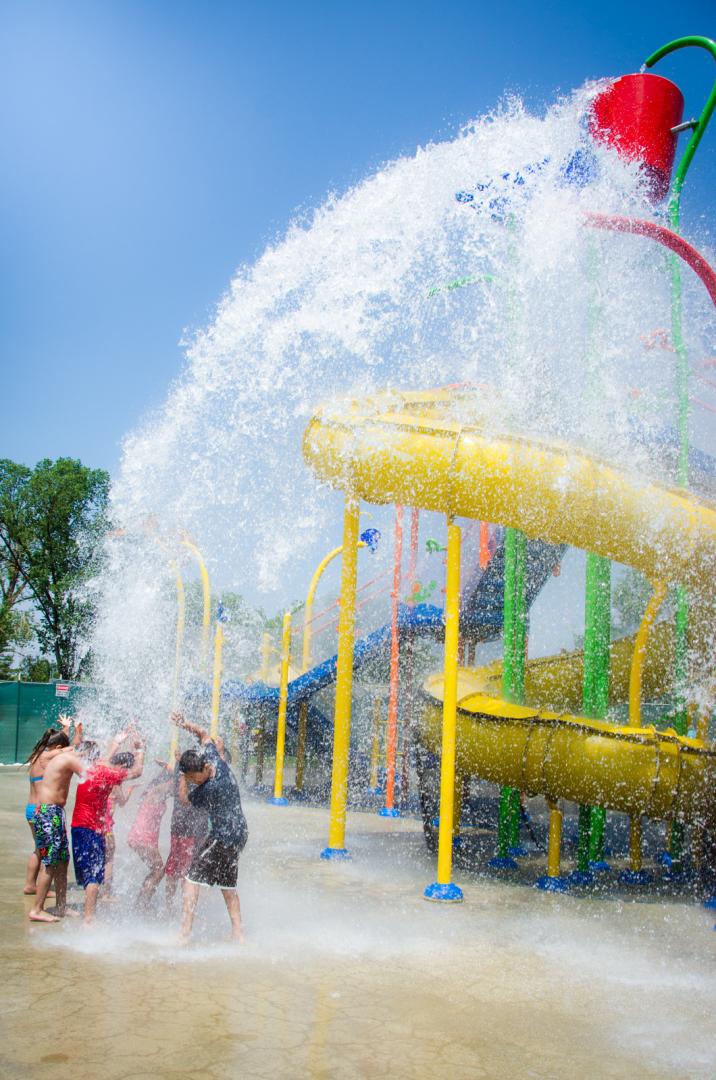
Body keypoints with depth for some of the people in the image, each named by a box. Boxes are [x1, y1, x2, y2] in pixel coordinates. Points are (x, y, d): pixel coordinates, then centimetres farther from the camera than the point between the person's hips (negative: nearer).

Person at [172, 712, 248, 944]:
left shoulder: (209, 789, -24)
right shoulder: (216, 759, -4)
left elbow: (185, 799, -5)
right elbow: (204, 735, 12)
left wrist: (183, 777, 2)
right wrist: (185, 724, -1)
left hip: (222, 837, -9)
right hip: (239, 834, 9)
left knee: (191, 880, -4)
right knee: (228, 887, 17)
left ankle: (185, 933, -7)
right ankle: (238, 933, 17)